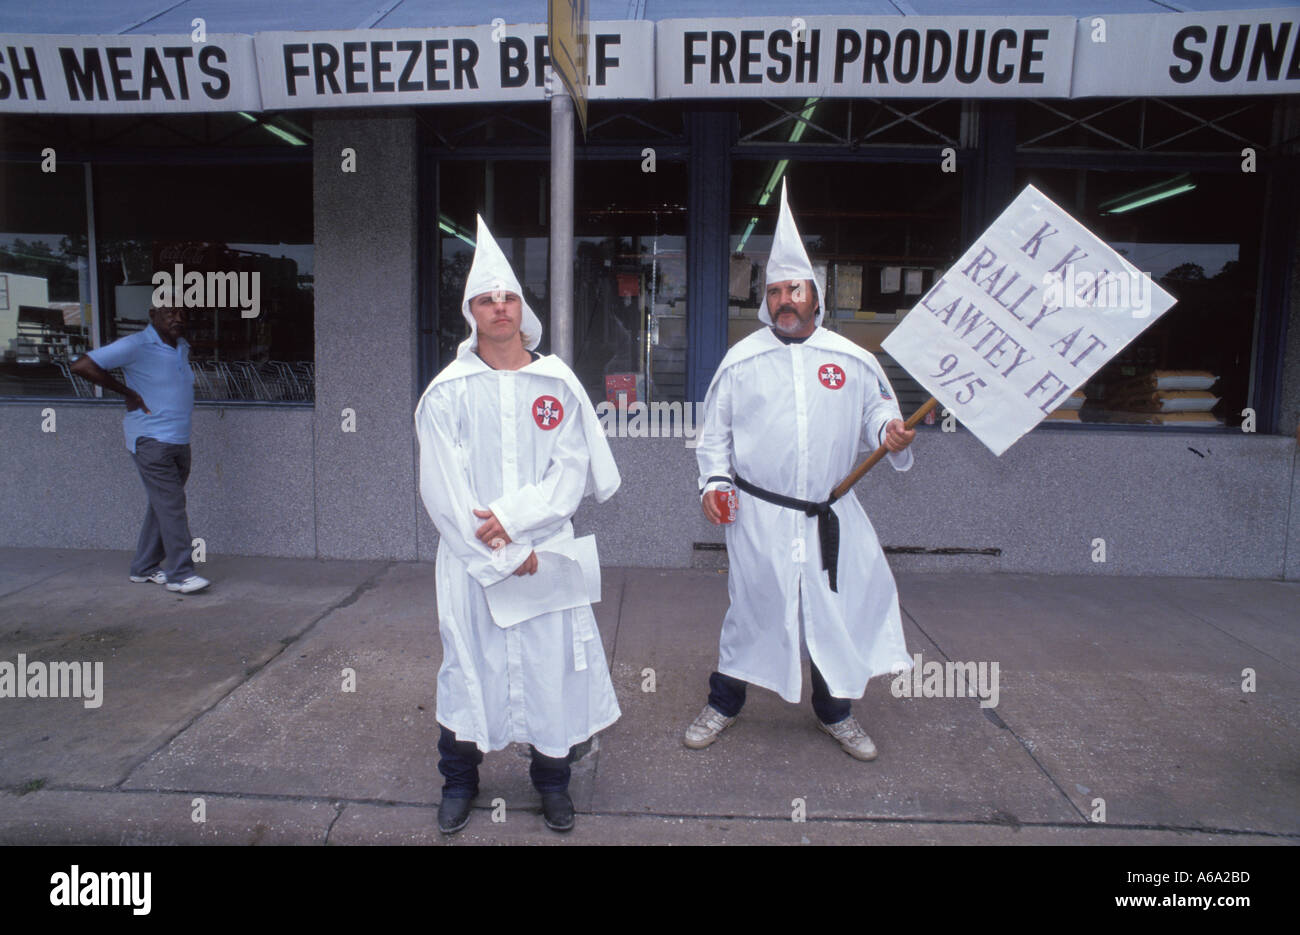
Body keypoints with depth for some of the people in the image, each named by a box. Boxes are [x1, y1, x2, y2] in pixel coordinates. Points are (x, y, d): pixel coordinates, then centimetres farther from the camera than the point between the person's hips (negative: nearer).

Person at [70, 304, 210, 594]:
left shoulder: (182, 347, 13)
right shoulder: (136, 346, -10)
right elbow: (82, 365, -14)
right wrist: (129, 393, -12)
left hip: (180, 440, 8)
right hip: (151, 440, -8)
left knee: (161, 506, 12)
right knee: (171, 505, -10)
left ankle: (144, 567, 23)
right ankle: (179, 573, -6)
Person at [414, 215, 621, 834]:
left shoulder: (558, 384, 4)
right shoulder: (447, 392, 1)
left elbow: (572, 468, -2)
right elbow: (442, 487, -4)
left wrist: (515, 517, -15)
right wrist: (503, 553, -9)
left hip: (549, 555, 1)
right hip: (472, 557, 0)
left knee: (553, 664, 6)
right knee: (470, 667, 8)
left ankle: (551, 777, 27)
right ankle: (459, 779, 30)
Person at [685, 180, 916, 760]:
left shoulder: (851, 359, 4)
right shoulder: (741, 359, 3)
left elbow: (876, 411, 11)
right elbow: (715, 430, 7)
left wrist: (890, 432, -12)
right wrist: (713, 482, -4)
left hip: (830, 514, 2)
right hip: (757, 513, -1)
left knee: (837, 610, 9)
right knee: (750, 608, 7)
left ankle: (834, 710, 32)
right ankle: (722, 705, 28)